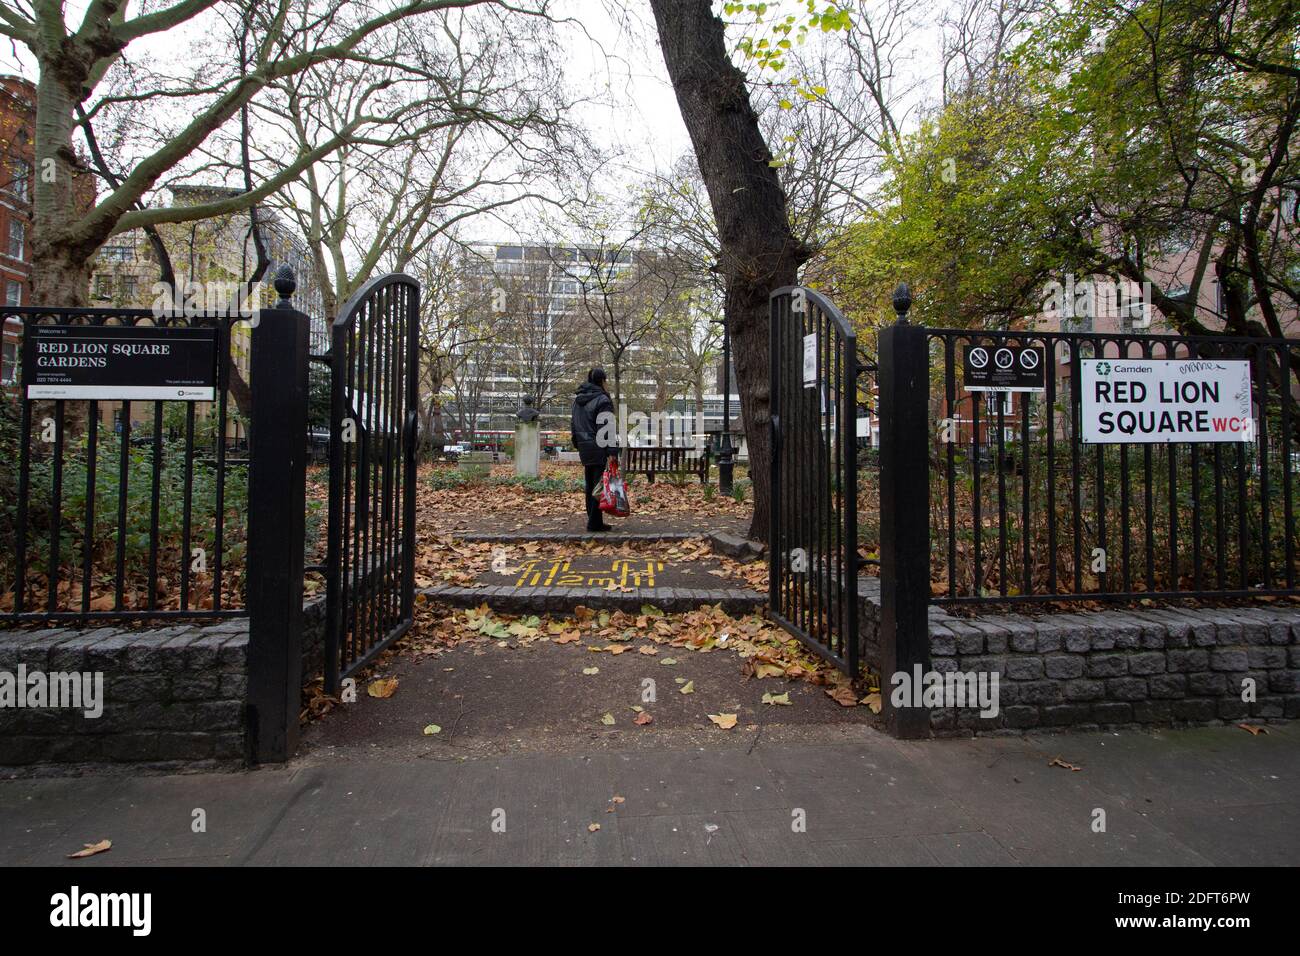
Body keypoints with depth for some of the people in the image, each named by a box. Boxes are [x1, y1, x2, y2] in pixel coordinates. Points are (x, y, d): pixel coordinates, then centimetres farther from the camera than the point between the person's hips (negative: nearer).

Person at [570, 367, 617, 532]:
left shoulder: (578, 400, 13)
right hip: (599, 450, -8)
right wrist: (611, 452, -20)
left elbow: (573, 425, 19)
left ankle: (593, 520, 21)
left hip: (584, 449, 8)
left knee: (589, 485, 13)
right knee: (600, 485, -4)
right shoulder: (602, 400, -12)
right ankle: (594, 523, -3)